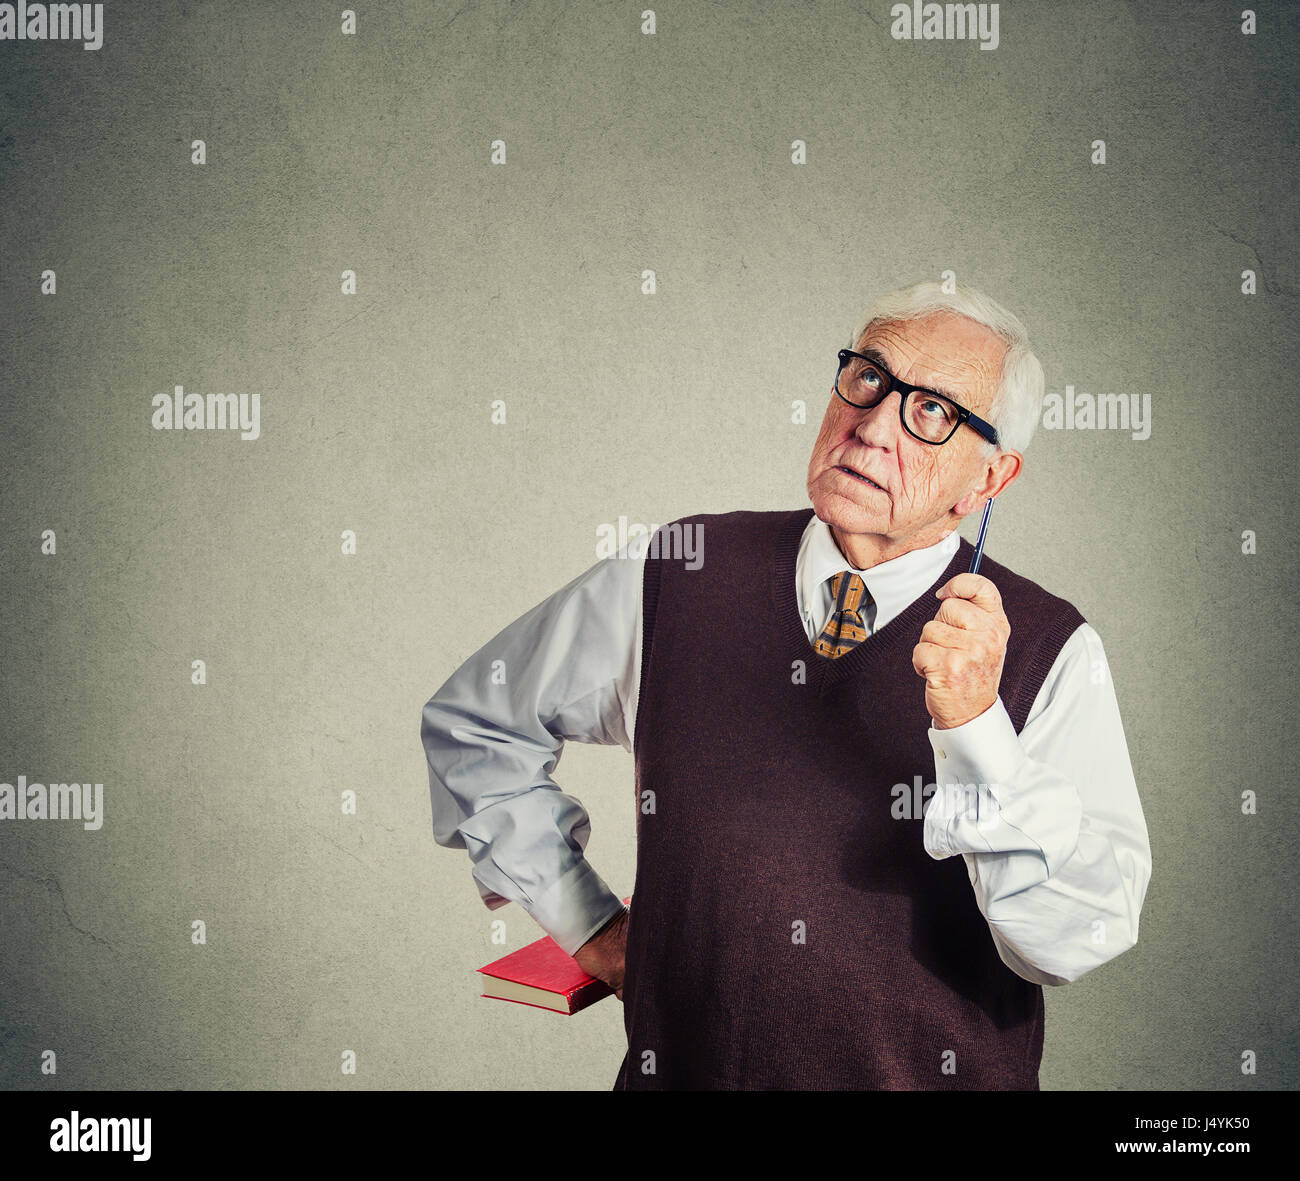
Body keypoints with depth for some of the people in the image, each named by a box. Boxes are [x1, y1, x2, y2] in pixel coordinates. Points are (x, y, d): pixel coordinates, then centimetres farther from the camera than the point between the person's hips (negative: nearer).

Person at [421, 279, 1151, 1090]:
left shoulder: (1051, 652, -8)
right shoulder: (676, 580, -3)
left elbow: (1078, 941, -15)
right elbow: (473, 720, 9)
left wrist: (976, 726, -25)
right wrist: (584, 919, 5)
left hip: (942, 1071, 1)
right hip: (684, 1068, 0)